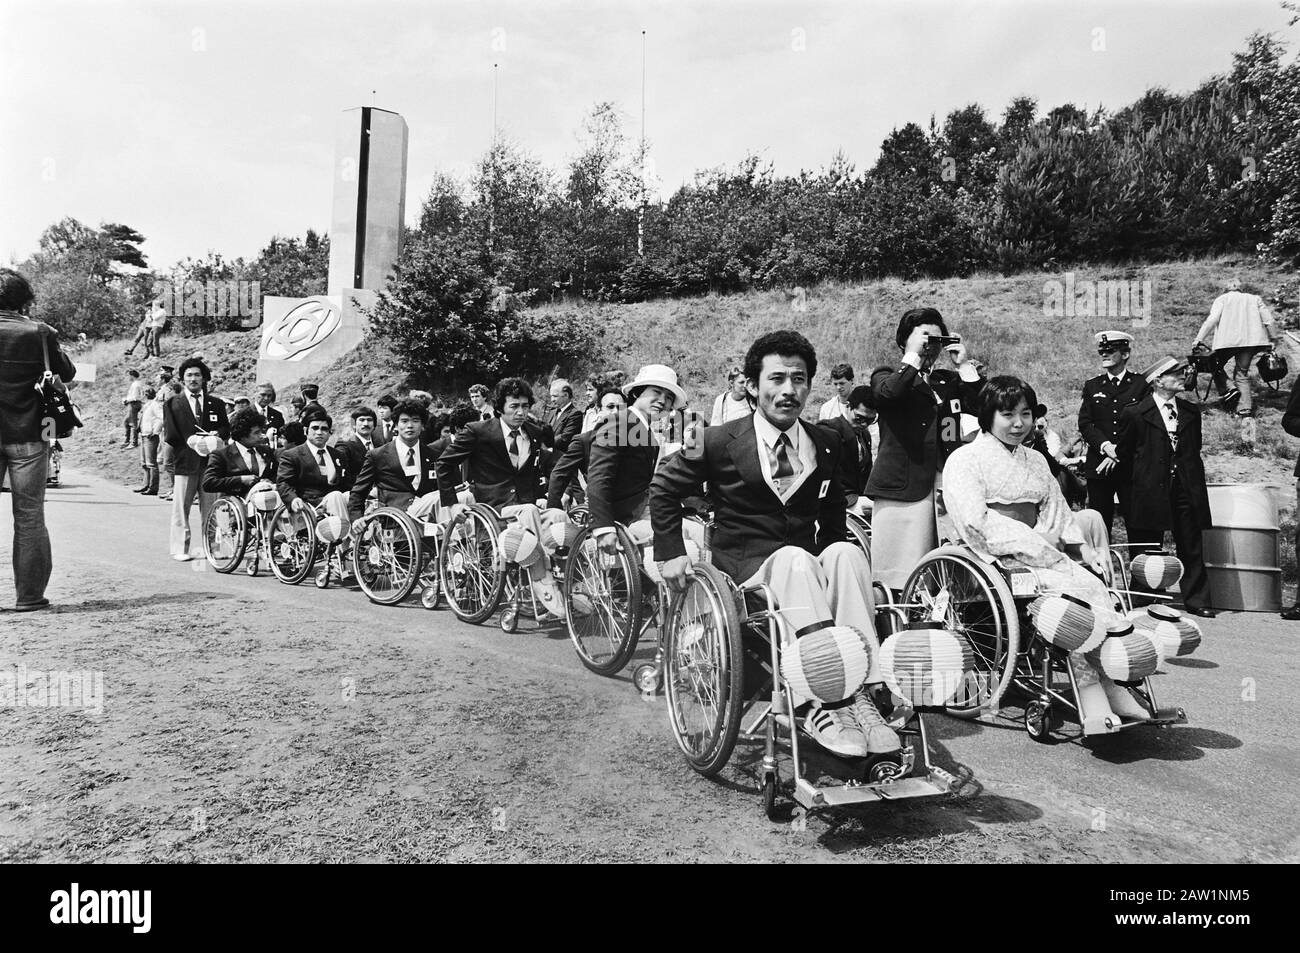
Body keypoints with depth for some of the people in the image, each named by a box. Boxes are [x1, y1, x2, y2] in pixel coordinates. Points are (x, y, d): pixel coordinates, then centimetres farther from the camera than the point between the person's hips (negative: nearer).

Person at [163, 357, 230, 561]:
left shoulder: (216, 405, 15)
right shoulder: (173, 404, 7)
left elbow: (226, 429, 15)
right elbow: (169, 434, 1)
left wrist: (217, 434, -7)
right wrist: (190, 442, -11)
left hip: (209, 462, 2)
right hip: (184, 461, -2)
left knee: (209, 508, 4)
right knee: (181, 508, 0)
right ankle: (180, 549, 6)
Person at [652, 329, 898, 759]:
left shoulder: (826, 445, 10)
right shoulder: (722, 441, -1)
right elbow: (664, 487, 9)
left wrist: (832, 567, 12)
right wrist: (672, 553, 2)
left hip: (808, 565, 4)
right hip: (745, 572, -3)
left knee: (847, 552, -29)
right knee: (795, 558, -36)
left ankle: (861, 694, -35)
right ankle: (828, 701, -43)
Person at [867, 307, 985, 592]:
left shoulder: (948, 381, 23)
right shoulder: (886, 376, 10)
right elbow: (889, 392, -15)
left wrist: (964, 364, 6)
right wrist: (913, 355, -6)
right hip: (901, 484, -4)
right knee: (900, 573, -7)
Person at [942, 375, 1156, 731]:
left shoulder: (1035, 460, 25)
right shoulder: (965, 459, 2)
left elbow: (1057, 512, 18)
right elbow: (977, 522, -11)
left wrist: (1082, 547, -3)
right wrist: (1047, 552, -16)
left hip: (1039, 551, 6)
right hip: (998, 559, -6)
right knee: (1075, 585, -29)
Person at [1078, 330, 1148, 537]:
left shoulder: (1141, 384, 5)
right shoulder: (1091, 386, 12)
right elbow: (1085, 424, 3)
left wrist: (1120, 452, -11)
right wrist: (1105, 446, -13)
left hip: (1131, 467, -2)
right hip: (1098, 466, 2)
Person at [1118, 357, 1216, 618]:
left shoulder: (1191, 412, 12)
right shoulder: (1135, 414, -4)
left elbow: (1194, 452, 17)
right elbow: (1124, 452, 6)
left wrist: (1198, 486, 12)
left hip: (1186, 488, 4)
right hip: (1151, 489, -4)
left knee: (1191, 547, 6)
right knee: (1148, 549, 4)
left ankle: (1197, 600, 15)